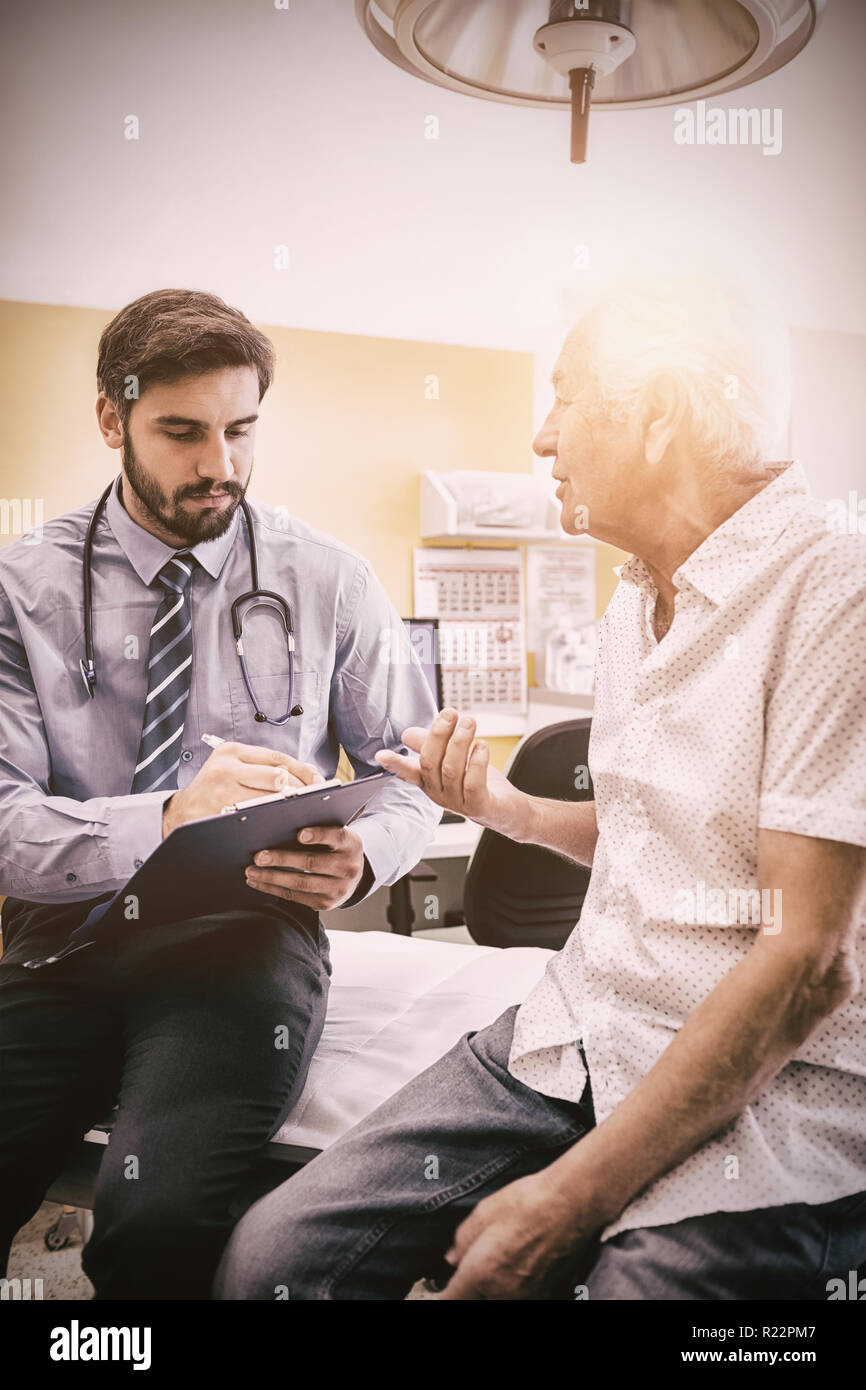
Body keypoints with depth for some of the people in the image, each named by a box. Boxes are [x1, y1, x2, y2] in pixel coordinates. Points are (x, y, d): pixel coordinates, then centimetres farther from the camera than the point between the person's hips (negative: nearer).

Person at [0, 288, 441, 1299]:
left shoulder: (330, 582, 4)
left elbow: (407, 774, 10)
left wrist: (359, 859, -13)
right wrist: (167, 817, -24)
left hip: (244, 938, -1)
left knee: (158, 1218, -27)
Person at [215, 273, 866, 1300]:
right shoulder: (632, 608, 14)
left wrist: (575, 1194, -18)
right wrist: (504, 807, 7)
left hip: (772, 1088, -6)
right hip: (584, 1027, 6)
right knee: (275, 1251, -6)